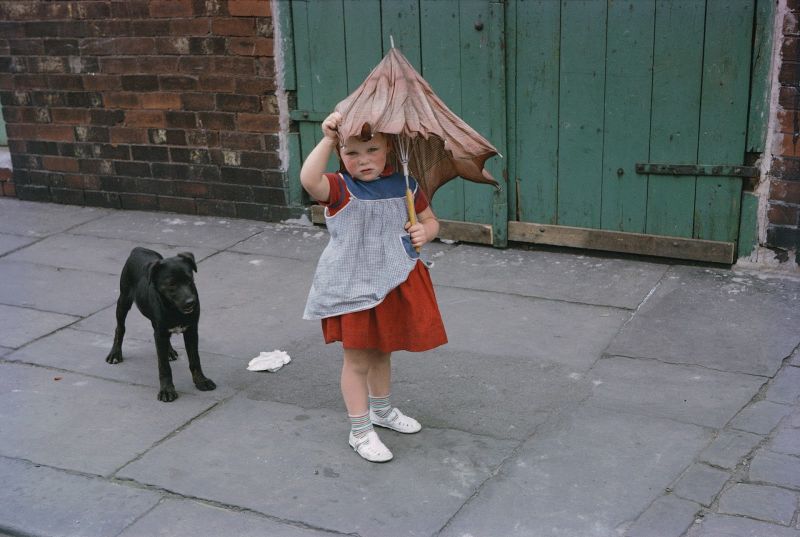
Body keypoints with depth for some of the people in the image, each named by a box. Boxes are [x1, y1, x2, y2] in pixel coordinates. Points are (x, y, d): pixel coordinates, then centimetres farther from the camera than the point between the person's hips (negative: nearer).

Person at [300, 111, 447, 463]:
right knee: (358, 359, 6)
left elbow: (430, 219, 10)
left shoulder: (403, 185, -2)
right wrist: (327, 140, -40)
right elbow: (309, 180, -39)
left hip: (395, 283, 5)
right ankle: (360, 431, 21)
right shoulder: (340, 189, -16)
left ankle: (382, 410, 47)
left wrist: (425, 232, -12)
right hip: (353, 288, -5)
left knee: (382, 352, 24)